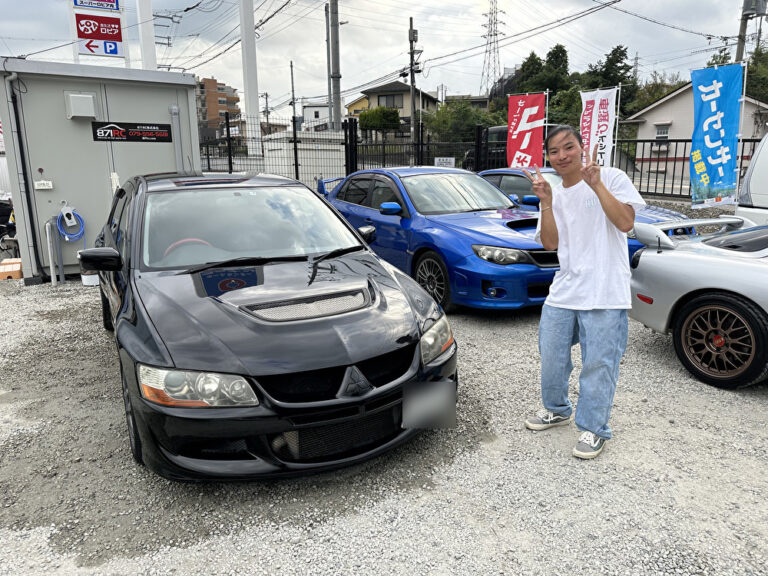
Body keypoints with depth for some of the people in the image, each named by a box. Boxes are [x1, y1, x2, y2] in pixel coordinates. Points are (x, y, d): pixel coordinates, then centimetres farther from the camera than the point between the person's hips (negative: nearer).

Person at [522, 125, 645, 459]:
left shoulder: (611, 178, -1)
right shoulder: (554, 195, 12)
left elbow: (626, 223, -14)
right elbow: (550, 244, 1)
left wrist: (597, 185, -18)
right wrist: (546, 202, -9)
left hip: (605, 294, -5)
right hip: (563, 292, 5)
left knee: (598, 364, 1)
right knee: (551, 357, 15)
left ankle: (594, 429, 18)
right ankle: (557, 410, 38)